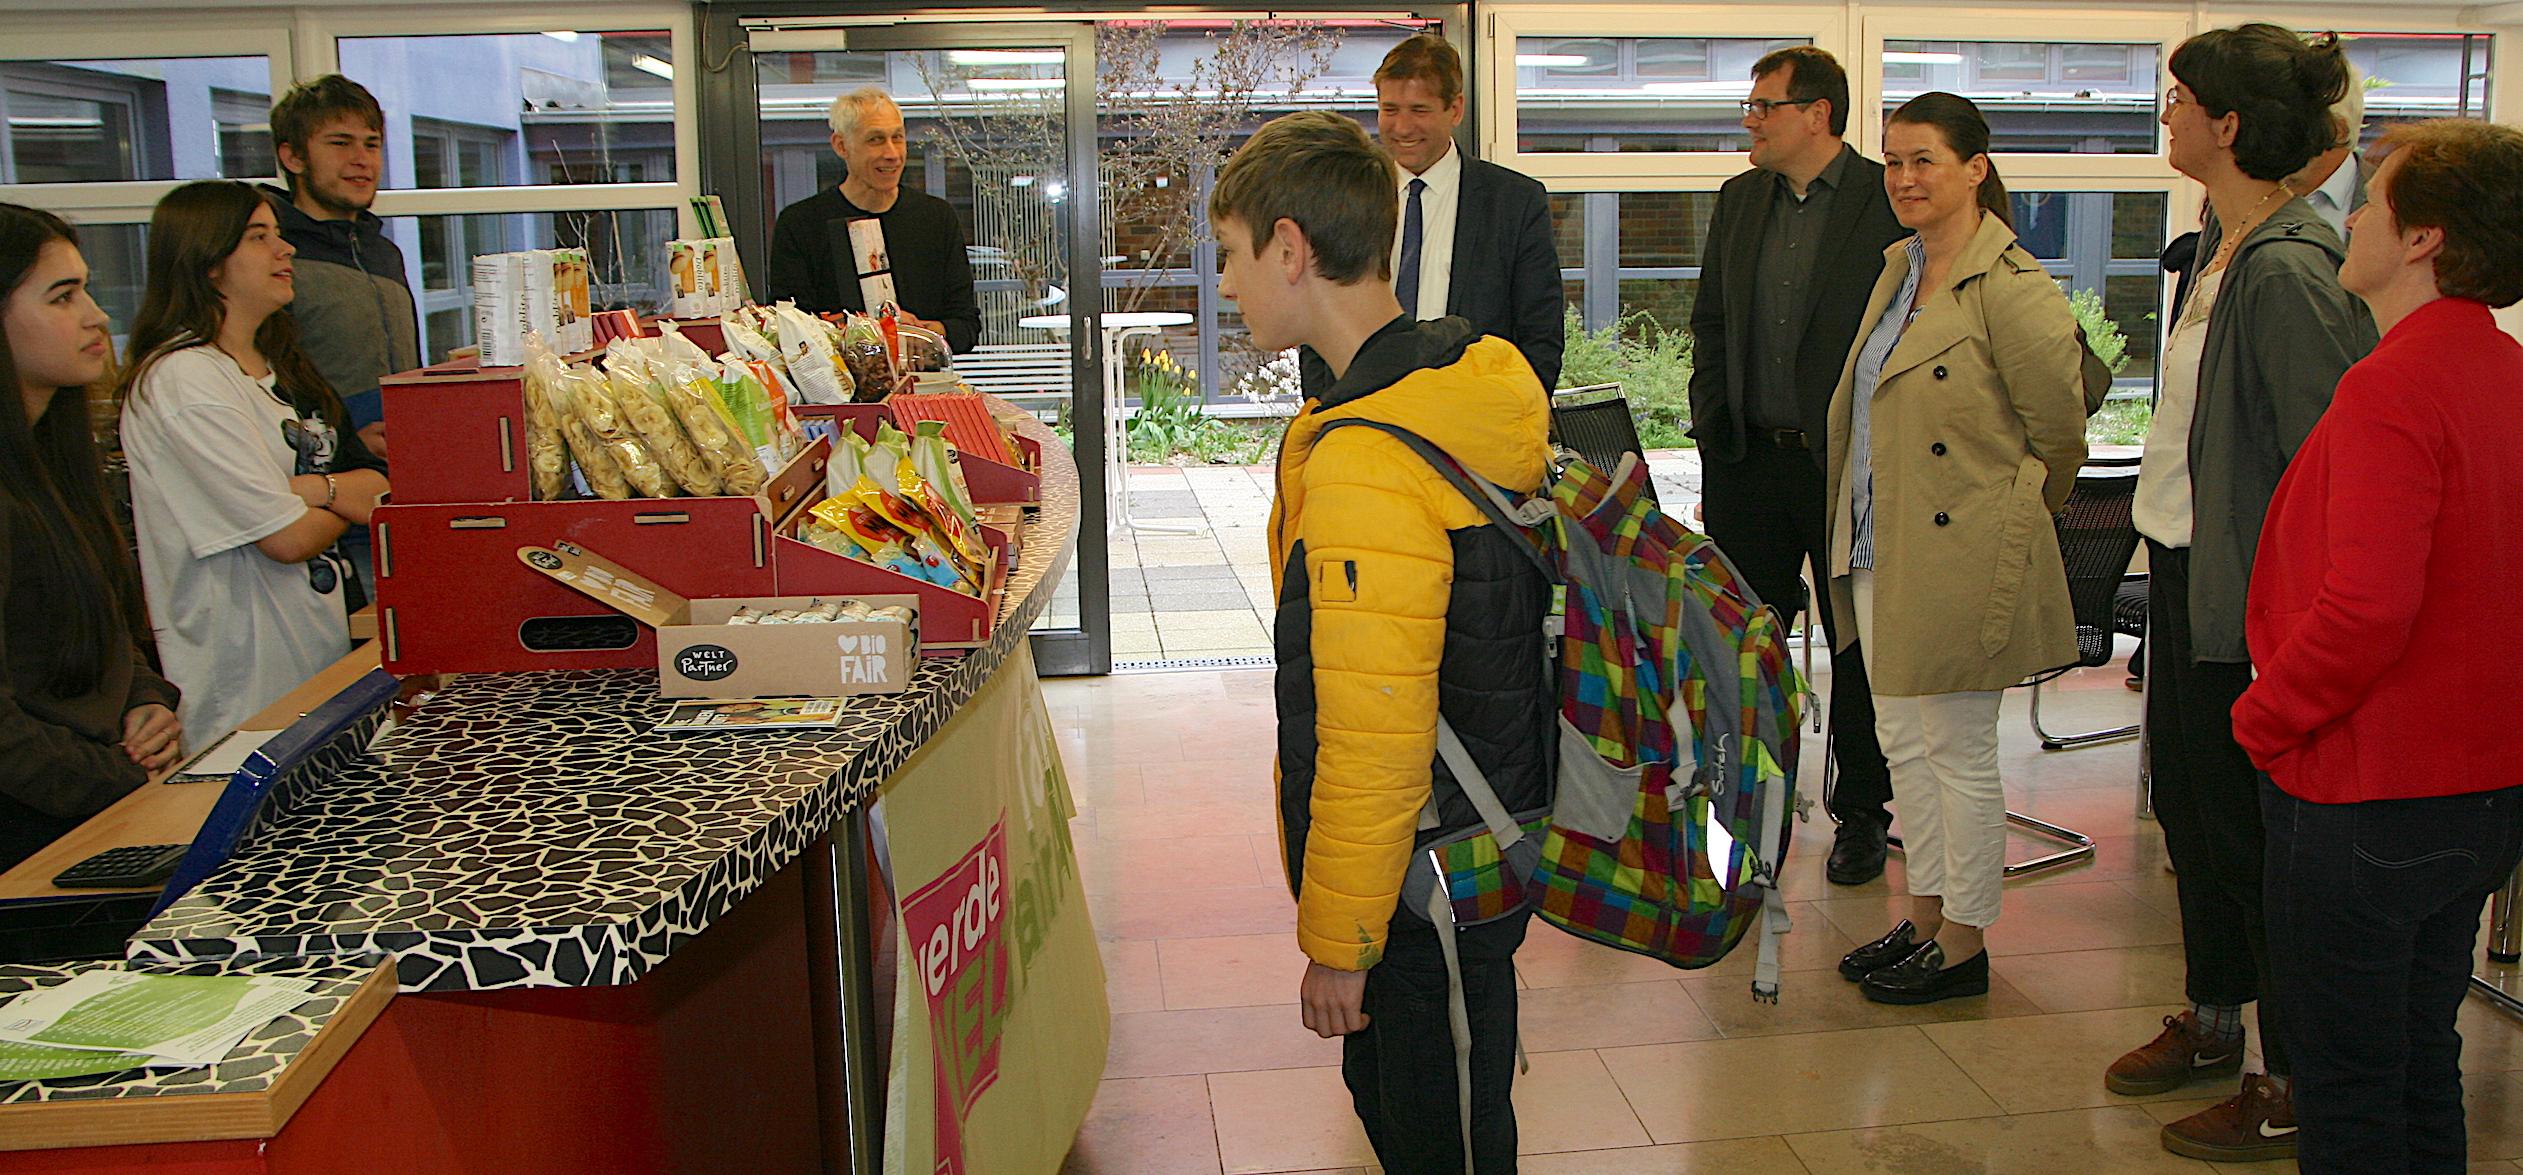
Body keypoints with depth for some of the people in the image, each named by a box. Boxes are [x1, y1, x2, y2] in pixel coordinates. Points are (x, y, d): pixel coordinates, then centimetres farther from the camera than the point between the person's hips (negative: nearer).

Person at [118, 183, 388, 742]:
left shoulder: (278, 366, 14)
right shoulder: (183, 379, -15)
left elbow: (380, 486, 7)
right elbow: (289, 538, -19)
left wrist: (310, 490, -14)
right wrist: (348, 500, 2)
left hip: (322, 651, 8)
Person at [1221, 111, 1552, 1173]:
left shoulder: (1362, 461, -27)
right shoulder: (1479, 385, 4)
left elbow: (1372, 743, -26)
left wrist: (1339, 944, -15)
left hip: (1425, 888, -9)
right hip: (1488, 842, 9)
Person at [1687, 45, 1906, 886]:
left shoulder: (1892, 202, -7)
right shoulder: (1738, 200, 11)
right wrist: (1712, 430, 8)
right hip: (1749, 462, 5)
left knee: (1857, 647, 7)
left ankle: (1862, 813, 22)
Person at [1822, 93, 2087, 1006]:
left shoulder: (2011, 289, -15)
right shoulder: (1899, 269, 11)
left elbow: (2059, 433, -9)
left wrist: (2006, 522, 5)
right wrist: (1860, 529, 17)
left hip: (1959, 555, -9)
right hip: (1881, 551, 9)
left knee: (1959, 754, 3)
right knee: (1904, 744, 16)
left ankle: (1964, 946, 18)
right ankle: (1924, 920, 31)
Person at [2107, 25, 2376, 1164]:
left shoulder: (2289, 270, -21)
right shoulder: (2220, 244, 9)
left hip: (2247, 597, -10)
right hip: (2183, 567, 10)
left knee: (2251, 824, 2)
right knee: (2186, 801, 19)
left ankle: (2295, 1082, 18)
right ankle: (2214, 1017, 38)